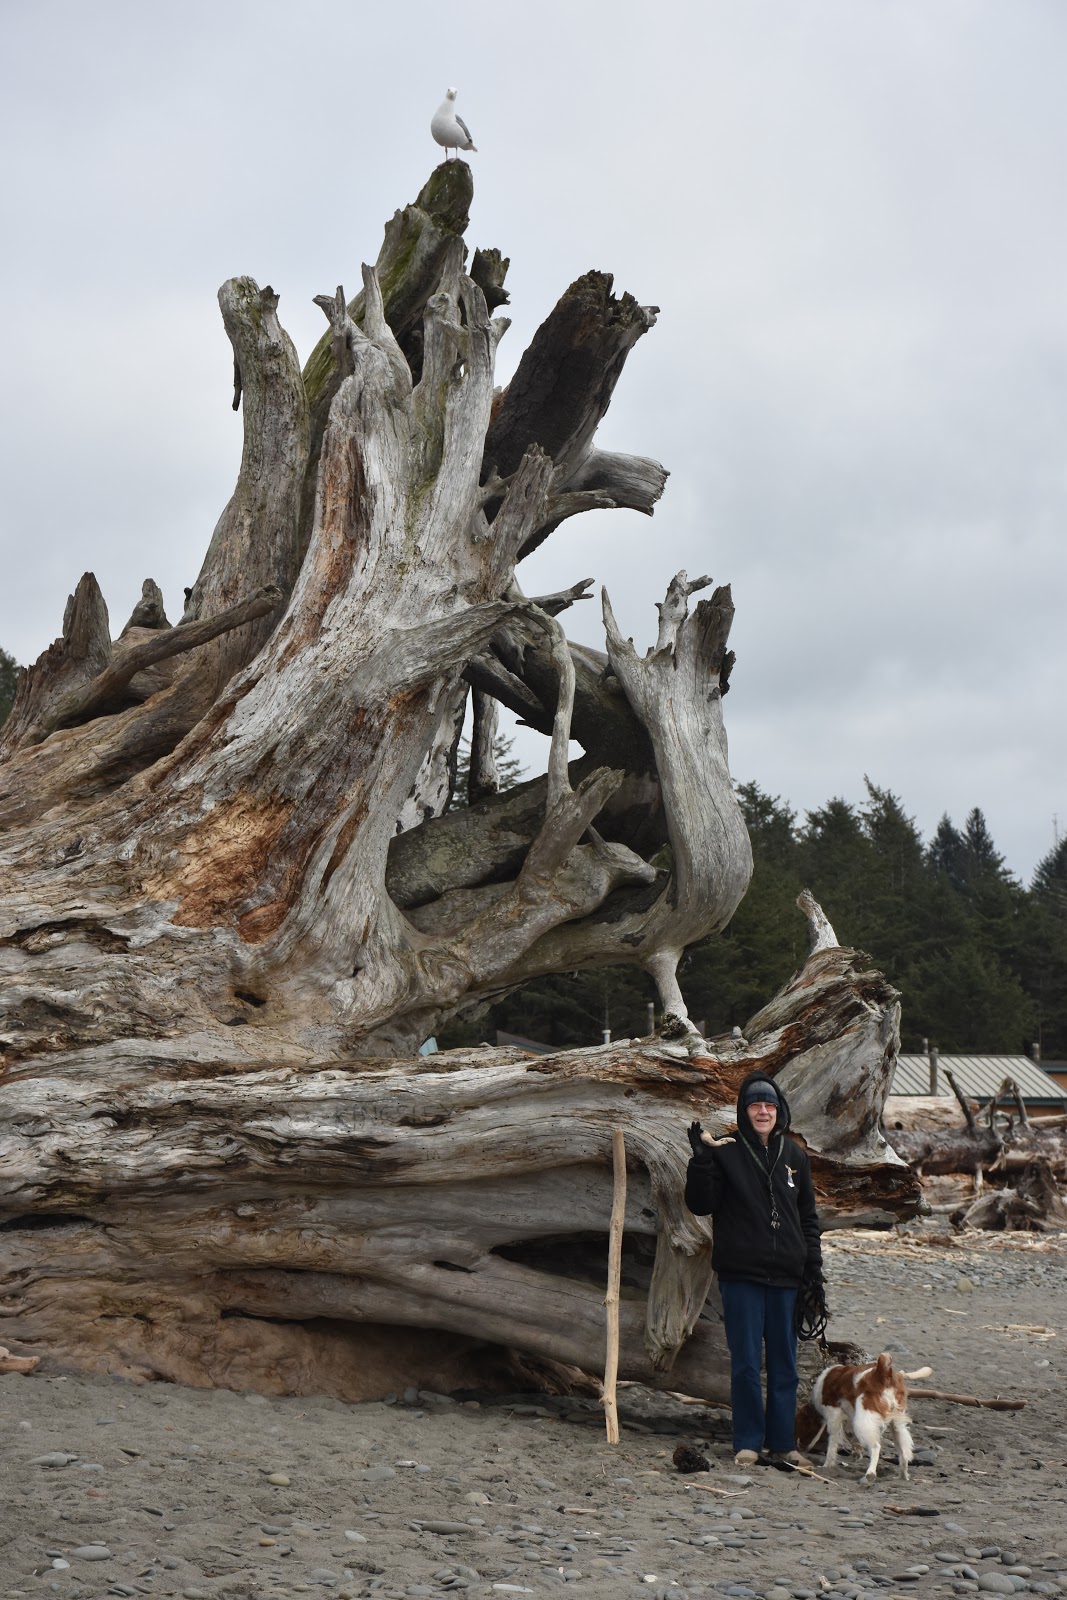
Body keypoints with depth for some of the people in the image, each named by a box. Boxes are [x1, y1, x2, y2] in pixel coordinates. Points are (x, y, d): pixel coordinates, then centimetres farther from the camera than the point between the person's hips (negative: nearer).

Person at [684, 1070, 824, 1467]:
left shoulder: (794, 1155, 10)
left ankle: (782, 1441, 18)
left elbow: (808, 1216, 16)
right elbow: (700, 1205, -6)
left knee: (785, 1363, 9)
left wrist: (813, 1265, 9)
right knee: (746, 1363, 0)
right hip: (741, 1275, -3)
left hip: (786, 1276, 4)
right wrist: (701, 1160, -19)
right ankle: (748, 1442, 10)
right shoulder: (726, 1152, -2)